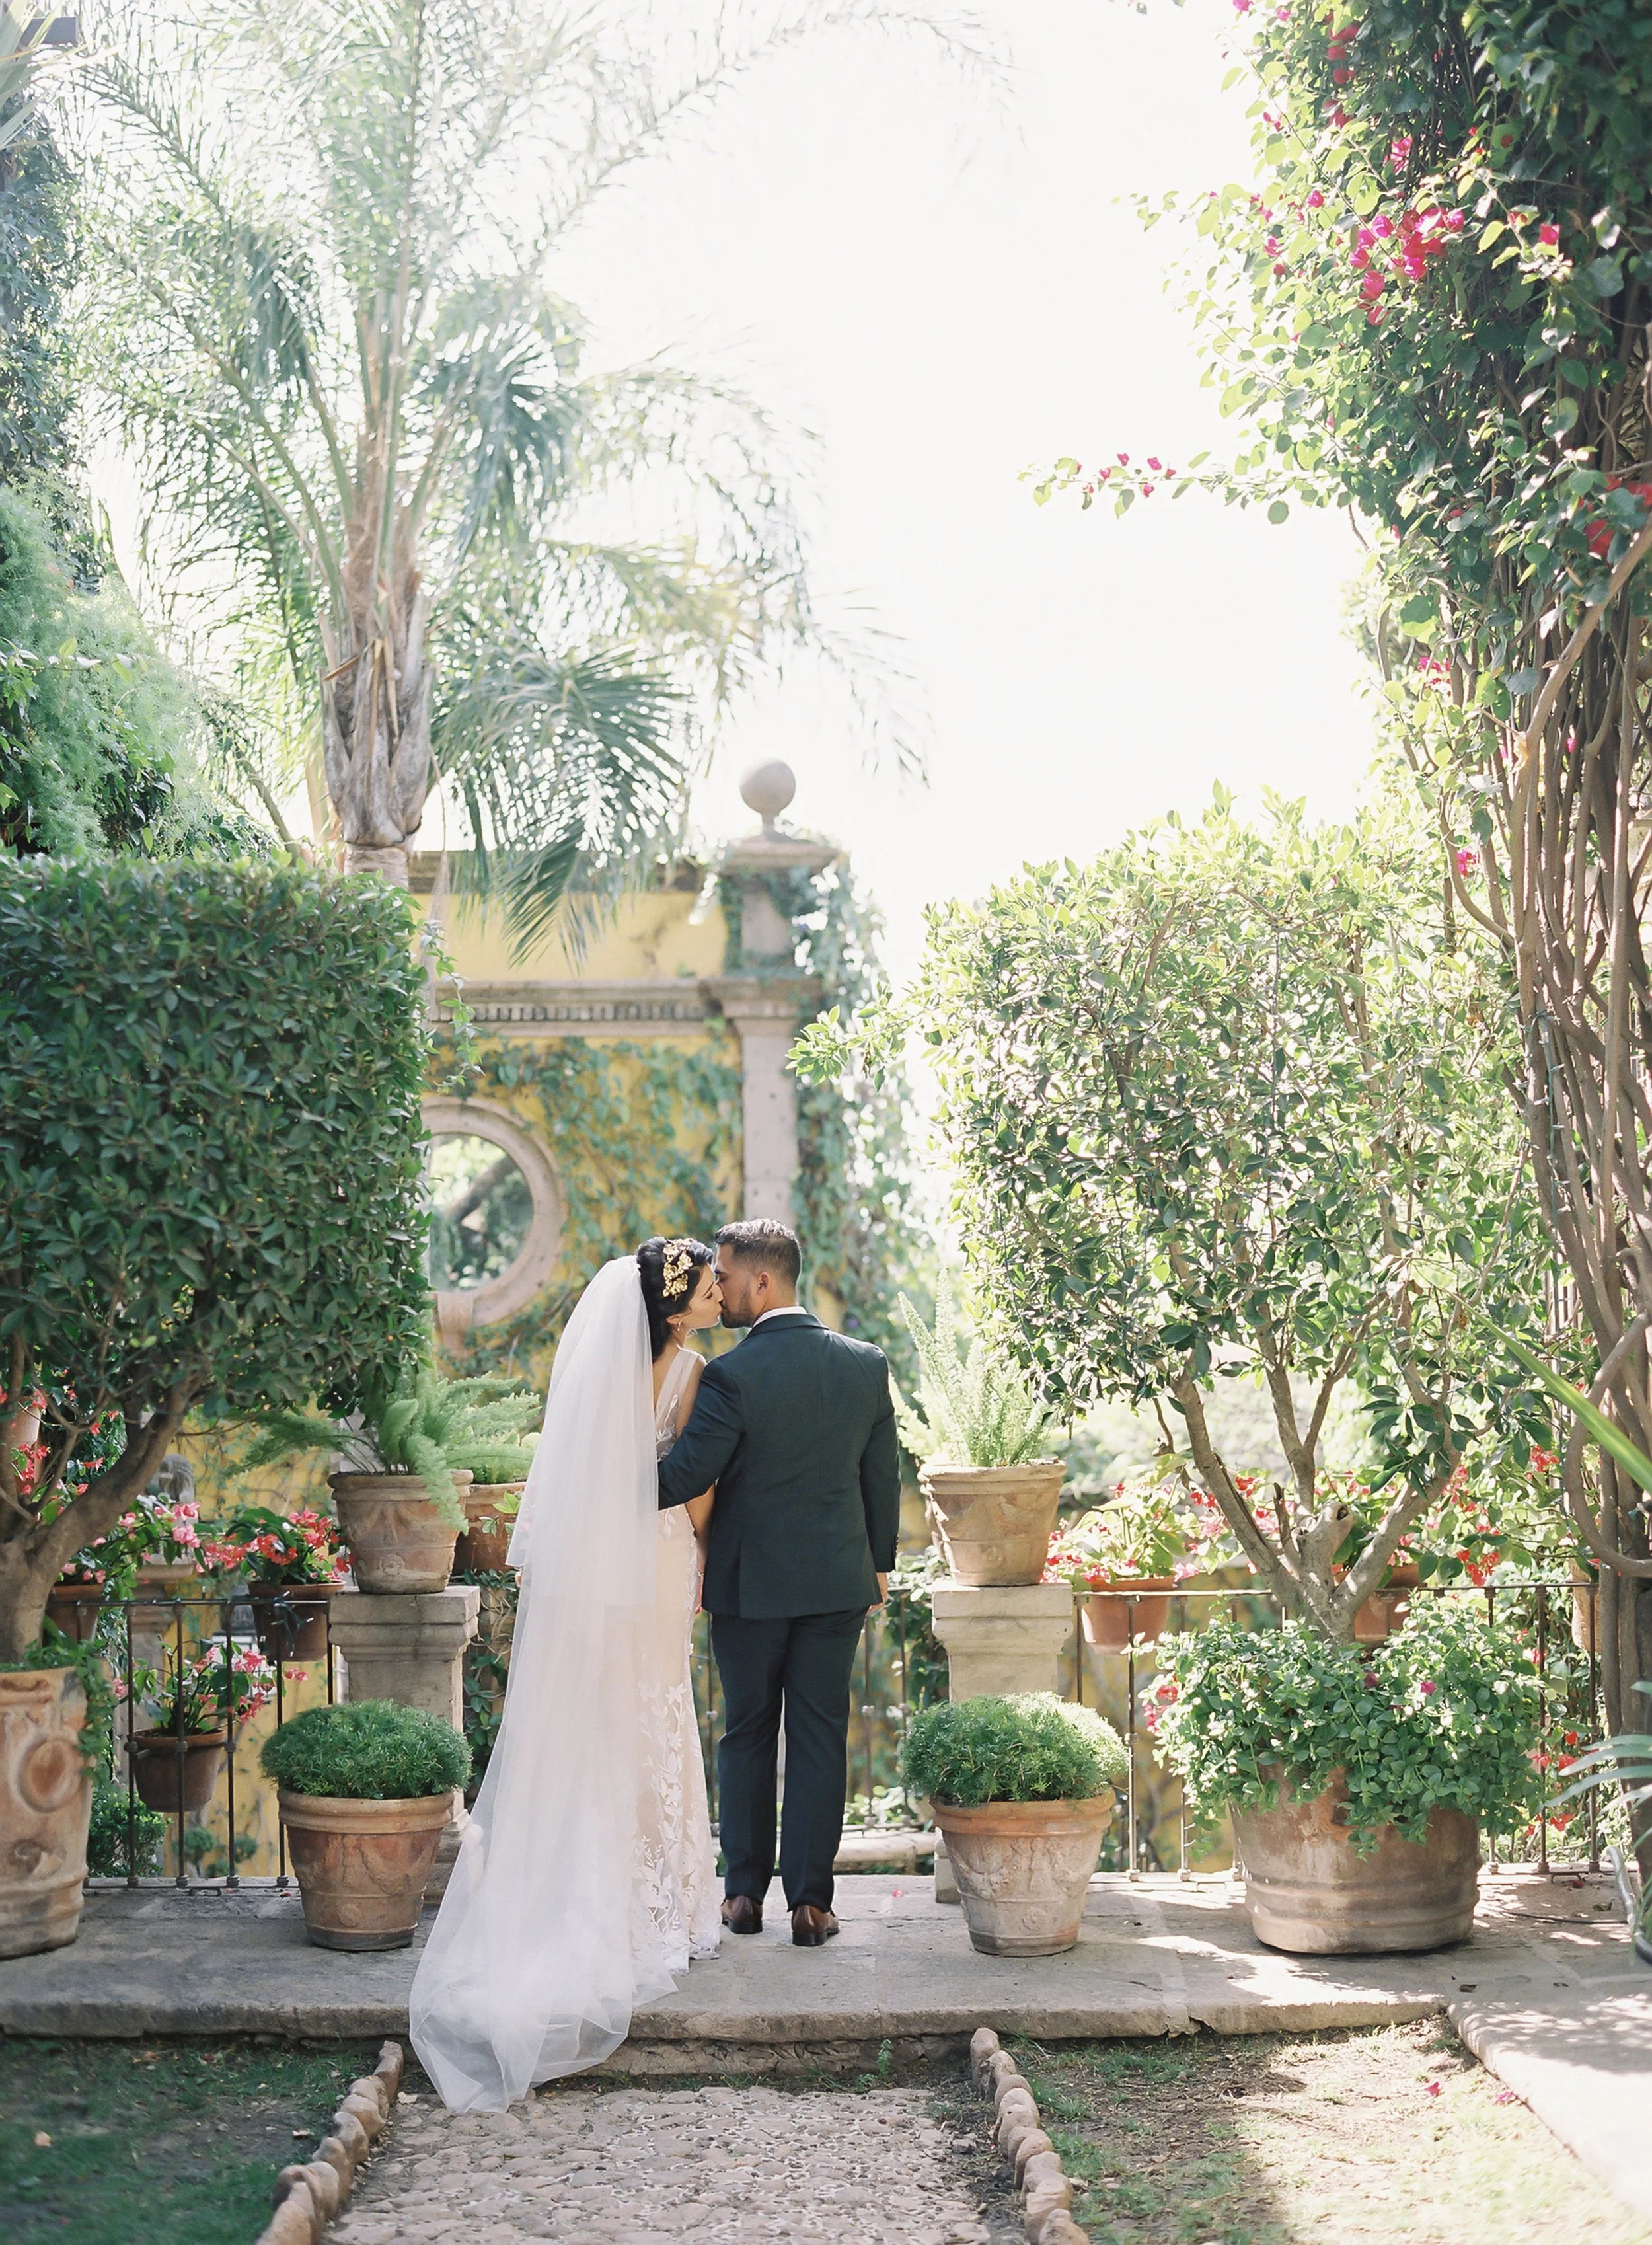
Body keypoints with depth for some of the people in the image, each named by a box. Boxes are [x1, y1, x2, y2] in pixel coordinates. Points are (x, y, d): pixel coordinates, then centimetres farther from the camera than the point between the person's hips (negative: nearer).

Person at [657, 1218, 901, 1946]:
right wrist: (879, 1562, 18)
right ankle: (810, 1899, 7)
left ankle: (744, 1893, 17)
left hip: (749, 1584, -3)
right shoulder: (865, 1364, -1)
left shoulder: (730, 1376, -17)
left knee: (747, 1735, 11)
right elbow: (883, 1474, 7)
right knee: (820, 1737, 7)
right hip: (839, 1581, 3)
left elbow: (682, 1476, -17)